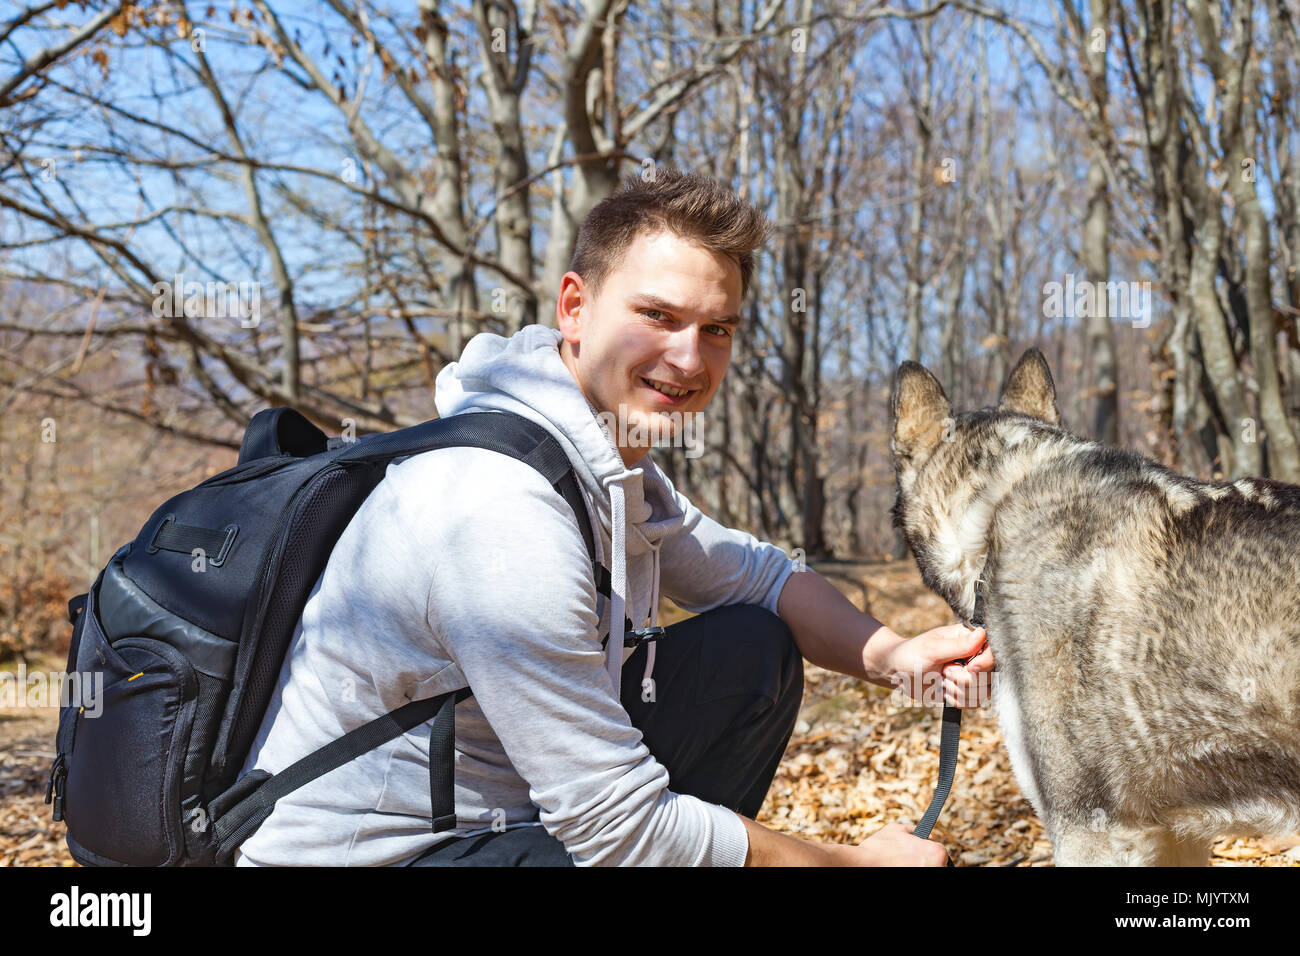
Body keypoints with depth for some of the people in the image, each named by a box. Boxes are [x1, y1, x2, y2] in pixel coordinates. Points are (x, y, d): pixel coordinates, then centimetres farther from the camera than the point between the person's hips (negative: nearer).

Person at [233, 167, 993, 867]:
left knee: (753, 650, 7)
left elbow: (754, 572, 15)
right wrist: (860, 861, -15)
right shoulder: (503, 504, -29)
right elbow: (622, 833, -26)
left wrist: (890, 657, -5)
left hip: (492, 805, 9)